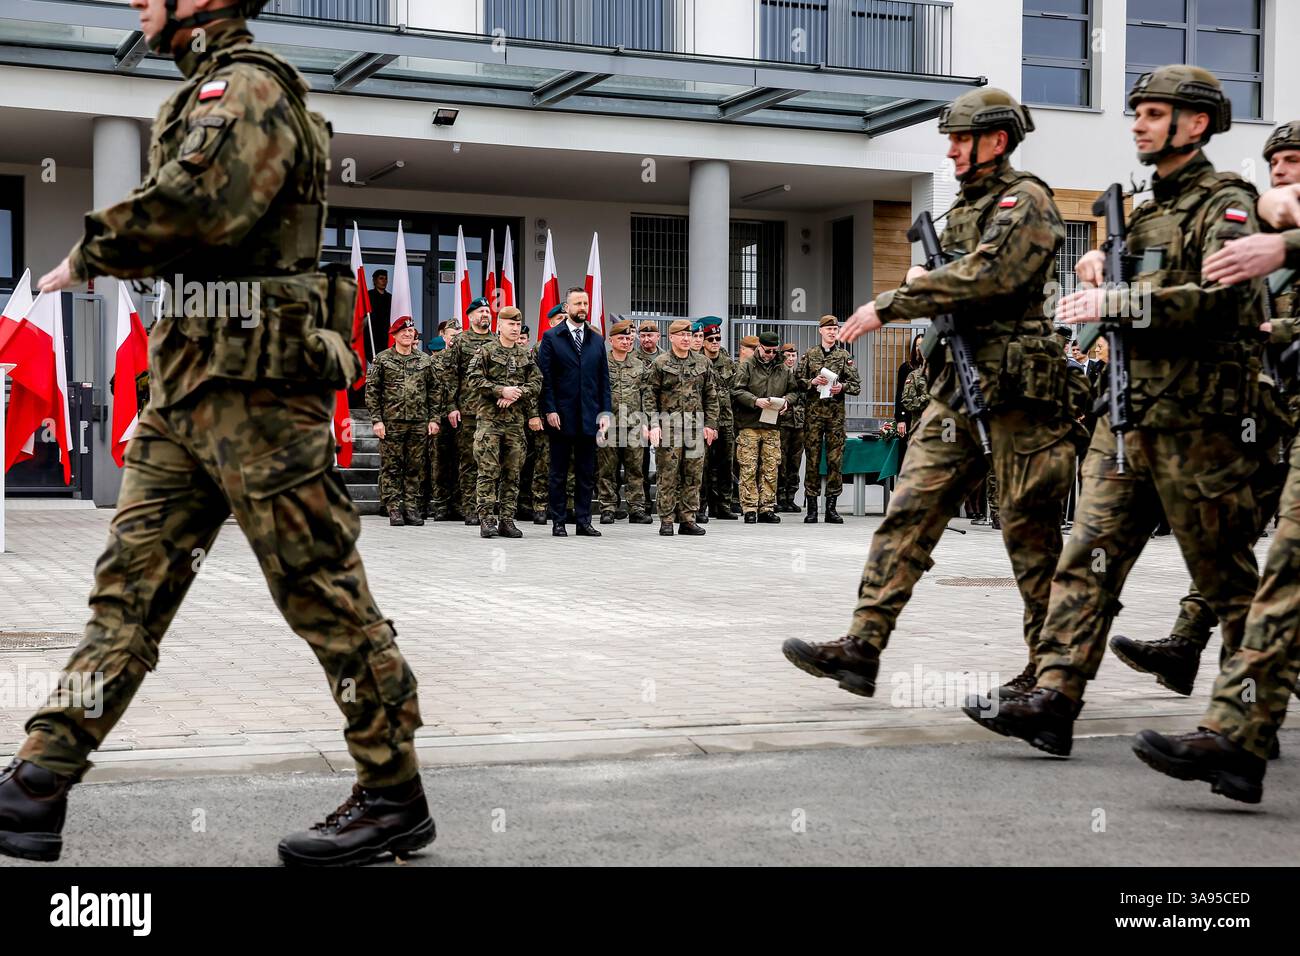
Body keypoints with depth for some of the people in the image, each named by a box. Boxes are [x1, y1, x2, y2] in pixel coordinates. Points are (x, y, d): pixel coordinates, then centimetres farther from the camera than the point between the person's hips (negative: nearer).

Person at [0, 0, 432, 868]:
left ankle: (396, 800, 7)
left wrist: (85, 260, -13)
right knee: (127, 586, 6)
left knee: (328, 602, -3)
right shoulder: (210, 91, 22)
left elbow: (197, 203, -26)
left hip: (253, 391, -10)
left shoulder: (245, 84, -9)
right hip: (186, 391, 10)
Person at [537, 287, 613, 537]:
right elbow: (545, 377, -4)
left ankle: (584, 521, 12)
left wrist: (605, 412, 3)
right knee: (559, 473, 4)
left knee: (587, 473, 6)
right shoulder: (551, 338, 0)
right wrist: (550, 410, -12)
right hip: (561, 417, -3)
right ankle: (558, 522, 9)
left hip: (588, 418, 4)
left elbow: (604, 379, 11)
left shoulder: (597, 340, 12)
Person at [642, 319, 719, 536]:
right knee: (668, 475, -2)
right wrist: (653, 424, -10)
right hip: (669, 424, -4)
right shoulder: (659, 364, 0)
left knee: (693, 475, 4)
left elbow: (711, 396, 13)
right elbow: (648, 395, -2)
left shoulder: (702, 363, 11)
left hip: (695, 425, 4)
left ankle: (687, 519, 11)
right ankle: (666, 521, 3)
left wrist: (710, 424, 7)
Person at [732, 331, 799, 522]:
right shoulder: (747, 367, 1)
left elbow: (793, 390, 21)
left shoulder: (783, 369, 14)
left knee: (771, 469, 4)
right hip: (749, 425, -4)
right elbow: (737, 390, -6)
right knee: (749, 469, -5)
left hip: (773, 426, 4)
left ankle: (767, 508, 10)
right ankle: (749, 510, -1)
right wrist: (755, 401, -19)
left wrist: (787, 401, -1)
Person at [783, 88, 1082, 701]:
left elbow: (984, 277, -22)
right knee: (910, 509, -1)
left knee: (1030, 534, -1)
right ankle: (862, 648, -4)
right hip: (958, 383, 8)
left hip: (1015, 392, -8)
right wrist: (925, 281, 4)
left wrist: (889, 307, -19)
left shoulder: (1024, 202, -8)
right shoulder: (966, 207, 19)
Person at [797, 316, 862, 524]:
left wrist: (842, 387, -11)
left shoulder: (845, 356, 10)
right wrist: (812, 382, -11)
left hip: (836, 413, 1)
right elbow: (797, 381, 7)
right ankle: (811, 508, 2)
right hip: (813, 411, -1)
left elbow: (856, 385, 8)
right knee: (812, 459, -2)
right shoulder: (809, 355, 9)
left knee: (835, 459, -1)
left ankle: (831, 508, 5)